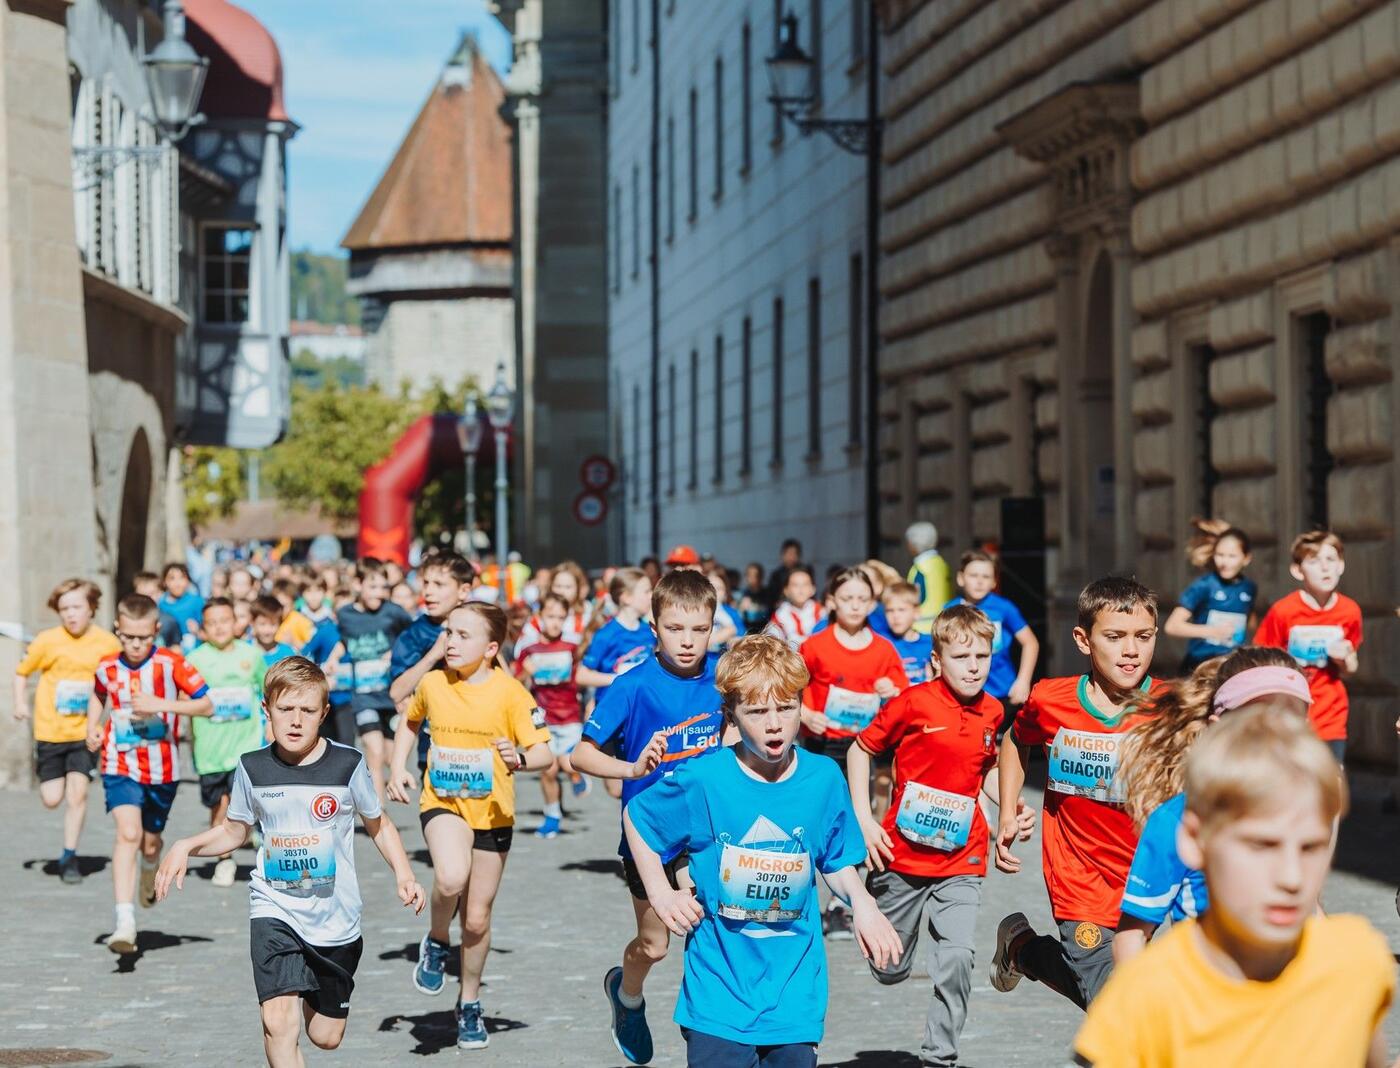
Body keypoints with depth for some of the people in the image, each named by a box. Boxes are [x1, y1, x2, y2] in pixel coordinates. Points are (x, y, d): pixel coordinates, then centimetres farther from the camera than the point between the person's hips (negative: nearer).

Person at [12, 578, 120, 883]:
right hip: (50, 729, 0)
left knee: (78, 791, -12)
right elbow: (22, 671, 6)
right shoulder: (47, 641, -6)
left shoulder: (107, 643, -5)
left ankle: (69, 856, 2)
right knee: (52, 798, 2)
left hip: (85, 731, 0)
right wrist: (20, 703, -7)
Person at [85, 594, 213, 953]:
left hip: (162, 768, 0)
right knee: (128, 833, -21)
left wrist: (160, 705, -22)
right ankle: (125, 922, -26)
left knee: (150, 841, 15)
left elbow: (207, 705, -13)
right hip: (120, 765, 0)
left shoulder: (171, 664, -11)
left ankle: (150, 870, 55)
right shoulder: (106, 667, -1)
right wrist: (92, 727, 5)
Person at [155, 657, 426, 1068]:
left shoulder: (347, 764, -7)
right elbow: (233, 832, 12)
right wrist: (185, 846, -4)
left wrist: (402, 873, -7)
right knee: (279, 1023, -21)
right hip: (274, 909, 0)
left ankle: (311, 995, 49)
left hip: (336, 916, 0)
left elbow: (378, 825, 7)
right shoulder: (253, 769, -3)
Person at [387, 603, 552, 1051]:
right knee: (451, 877, -32)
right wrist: (398, 768, 6)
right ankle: (437, 942, 0)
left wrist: (520, 758, -36)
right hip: (442, 803, 0)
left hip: (492, 812, 0)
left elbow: (544, 753, -15)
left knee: (477, 918, 9)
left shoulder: (510, 693, -13)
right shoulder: (432, 684, -4)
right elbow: (409, 721, 18)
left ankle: (470, 1004, 32)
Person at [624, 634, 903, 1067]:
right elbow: (635, 817, 7)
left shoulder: (824, 778, -1)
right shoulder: (702, 780, -10)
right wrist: (660, 894, -1)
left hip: (795, 988, 2)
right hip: (719, 987, -2)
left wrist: (861, 903, -9)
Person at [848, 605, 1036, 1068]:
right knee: (889, 969, 10)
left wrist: (1014, 807, 2)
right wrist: (863, 820, -8)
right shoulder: (914, 702, -11)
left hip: (961, 860, 2)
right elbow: (860, 750, -1)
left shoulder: (991, 712, 3)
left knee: (956, 957, -14)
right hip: (902, 854, -2)